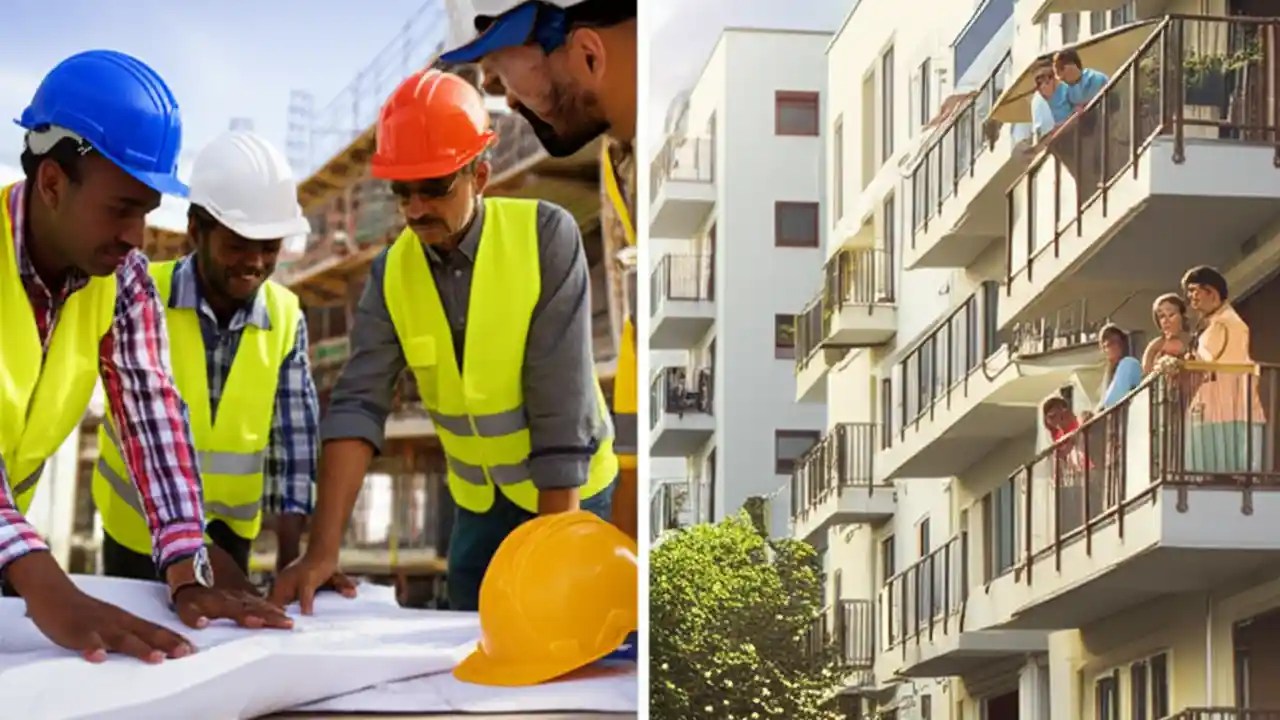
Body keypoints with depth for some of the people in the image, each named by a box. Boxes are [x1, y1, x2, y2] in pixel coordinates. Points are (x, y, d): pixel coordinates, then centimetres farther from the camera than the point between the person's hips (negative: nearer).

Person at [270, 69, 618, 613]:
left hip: (567, 491, -4)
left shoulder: (547, 237, -20)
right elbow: (358, 404, -17)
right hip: (477, 501, 4)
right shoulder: (392, 272, -8)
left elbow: (562, 407, -23)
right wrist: (323, 549, -28)